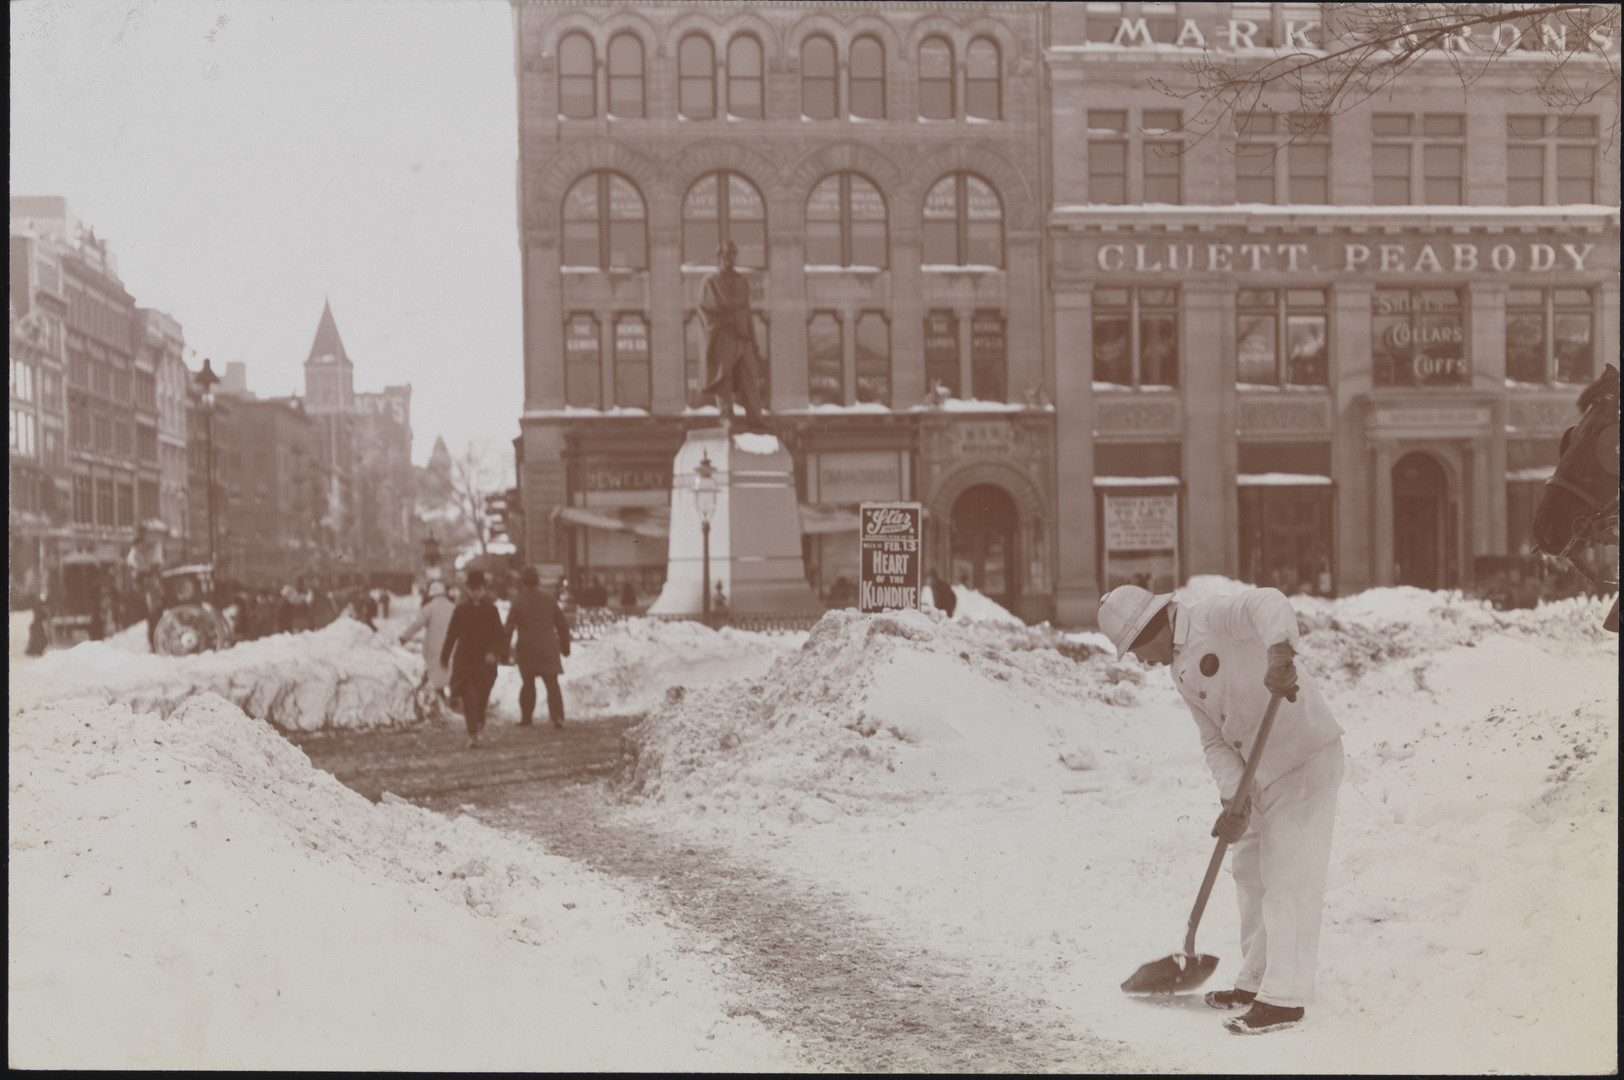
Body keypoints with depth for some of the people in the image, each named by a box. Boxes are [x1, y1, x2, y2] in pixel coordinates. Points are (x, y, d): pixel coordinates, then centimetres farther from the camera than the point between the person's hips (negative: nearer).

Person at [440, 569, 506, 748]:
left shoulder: (491, 609, 2)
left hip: (486, 660, 1)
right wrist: (445, 657, 7)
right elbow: (451, 634, 6)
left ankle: (478, 721, 38)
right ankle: (473, 734, -11)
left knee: (482, 695, 7)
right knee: (469, 696, -9)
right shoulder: (461, 609, 2)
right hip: (465, 659, -1)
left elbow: (499, 634, 0)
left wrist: (493, 652, -16)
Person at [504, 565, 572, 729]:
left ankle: (526, 718, 18)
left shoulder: (518, 602, -3)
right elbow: (562, 624, 10)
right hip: (548, 650, 0)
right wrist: (565, 646, 21)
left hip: (526, 650, 0)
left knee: (528, 683, 14)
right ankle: (557, 716, -14)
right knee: (552, 683, 0)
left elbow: (508, 628, -7)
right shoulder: (549, 600, 3)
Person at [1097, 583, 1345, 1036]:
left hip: (1307, 760, -10)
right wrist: (1234, 797, -10)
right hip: (1264, 774, 10)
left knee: (1287, 880, -7)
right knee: (1251, 874, 18)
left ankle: (1284, 999, 0)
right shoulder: (1182, 671, 11)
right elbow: (1215, 741, 6)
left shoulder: (1214, 618, -16)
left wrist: (1278, 653, -57)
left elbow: (1269, 603, -37)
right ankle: (1255, 981, 30)